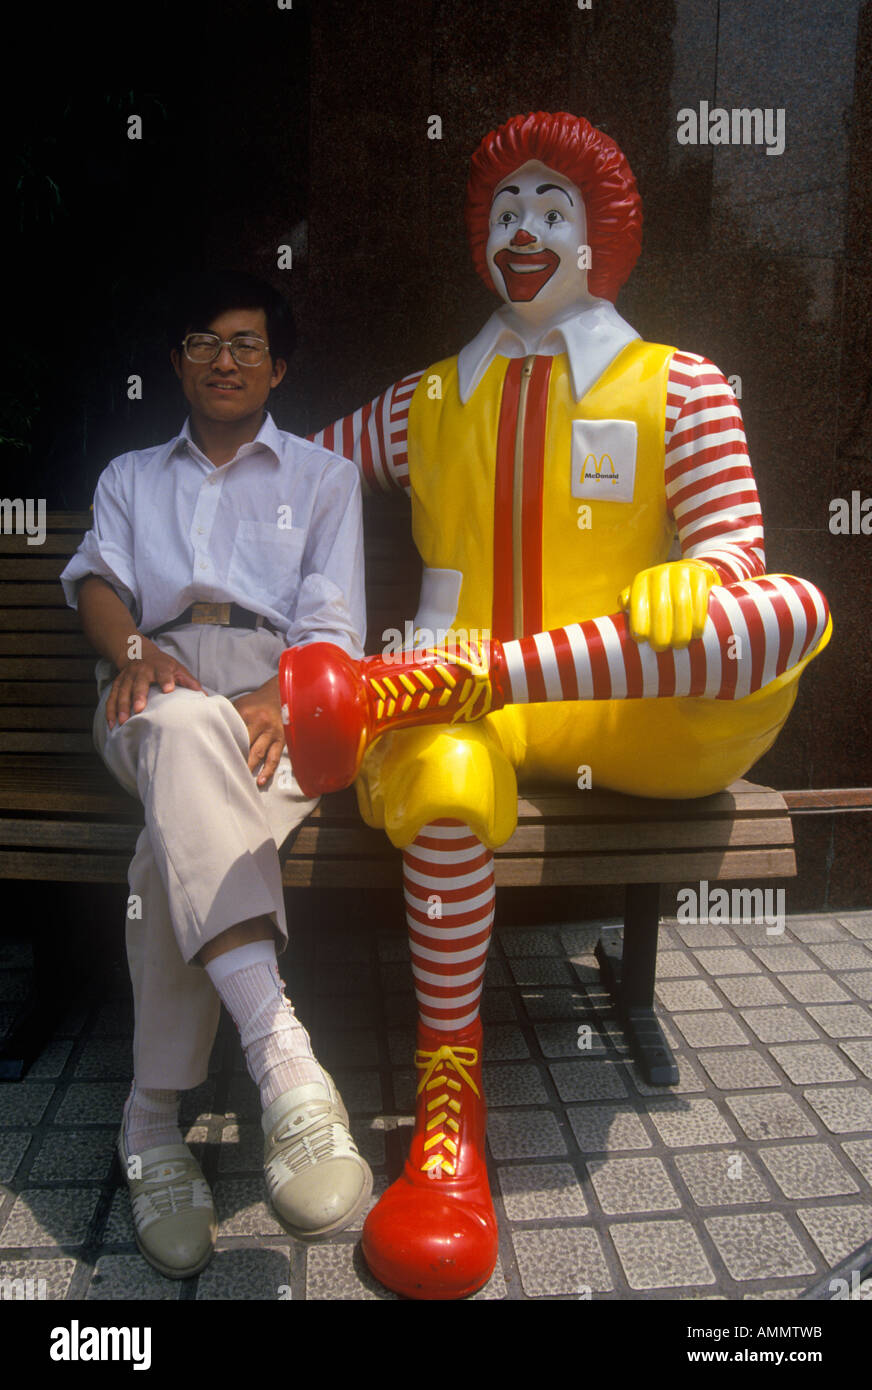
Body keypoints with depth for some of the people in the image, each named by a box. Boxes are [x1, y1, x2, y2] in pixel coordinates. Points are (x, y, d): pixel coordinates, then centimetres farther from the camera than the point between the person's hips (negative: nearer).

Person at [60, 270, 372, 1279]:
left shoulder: (323, 476, 23)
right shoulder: (130, 476, 32)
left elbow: (333, 625, 7)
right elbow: (97, 579, 12)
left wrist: (274, 699, -16)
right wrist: (133, 648, -13)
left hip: (280, 694, 0)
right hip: (156, 694, 1)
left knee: (176, 838, -37)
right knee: (184, 729, -40)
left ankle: (154, 1114, -34)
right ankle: (280, 1053, -53)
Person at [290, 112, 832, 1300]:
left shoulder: (679, 387, 14)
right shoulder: (426, 402, 21)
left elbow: (734, 540, 4)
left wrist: (694, 578, -19)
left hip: (624, 712, 0)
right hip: (466, 699, 1)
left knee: (796, 611, -30)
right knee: (444, 778, -36)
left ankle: (411, 685, -39)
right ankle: (449, 1101, -23)